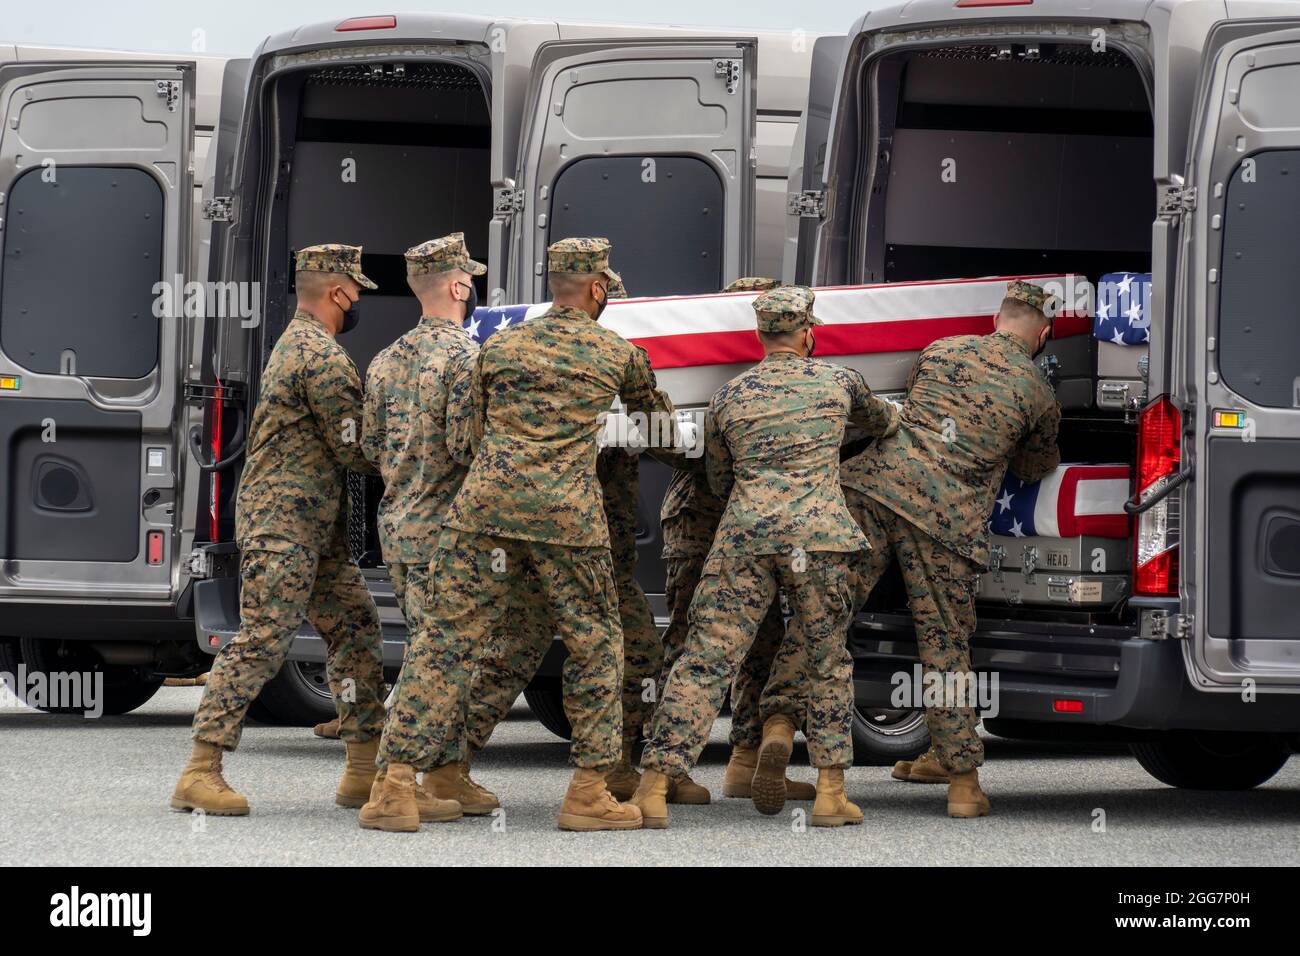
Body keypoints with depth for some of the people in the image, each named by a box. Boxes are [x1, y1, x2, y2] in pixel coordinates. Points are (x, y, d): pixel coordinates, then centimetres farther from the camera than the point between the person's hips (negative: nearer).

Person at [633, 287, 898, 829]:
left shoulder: (728, 397, 15)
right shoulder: (837, 382, 13)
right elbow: (880, 423, 35)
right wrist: (893, 415, 58)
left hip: (744, 532, 1)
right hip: (818, 532, -1)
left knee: (706, 659, -1)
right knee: (826, 660, 12)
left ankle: (654, 789, -7)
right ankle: (830, 793, 6)